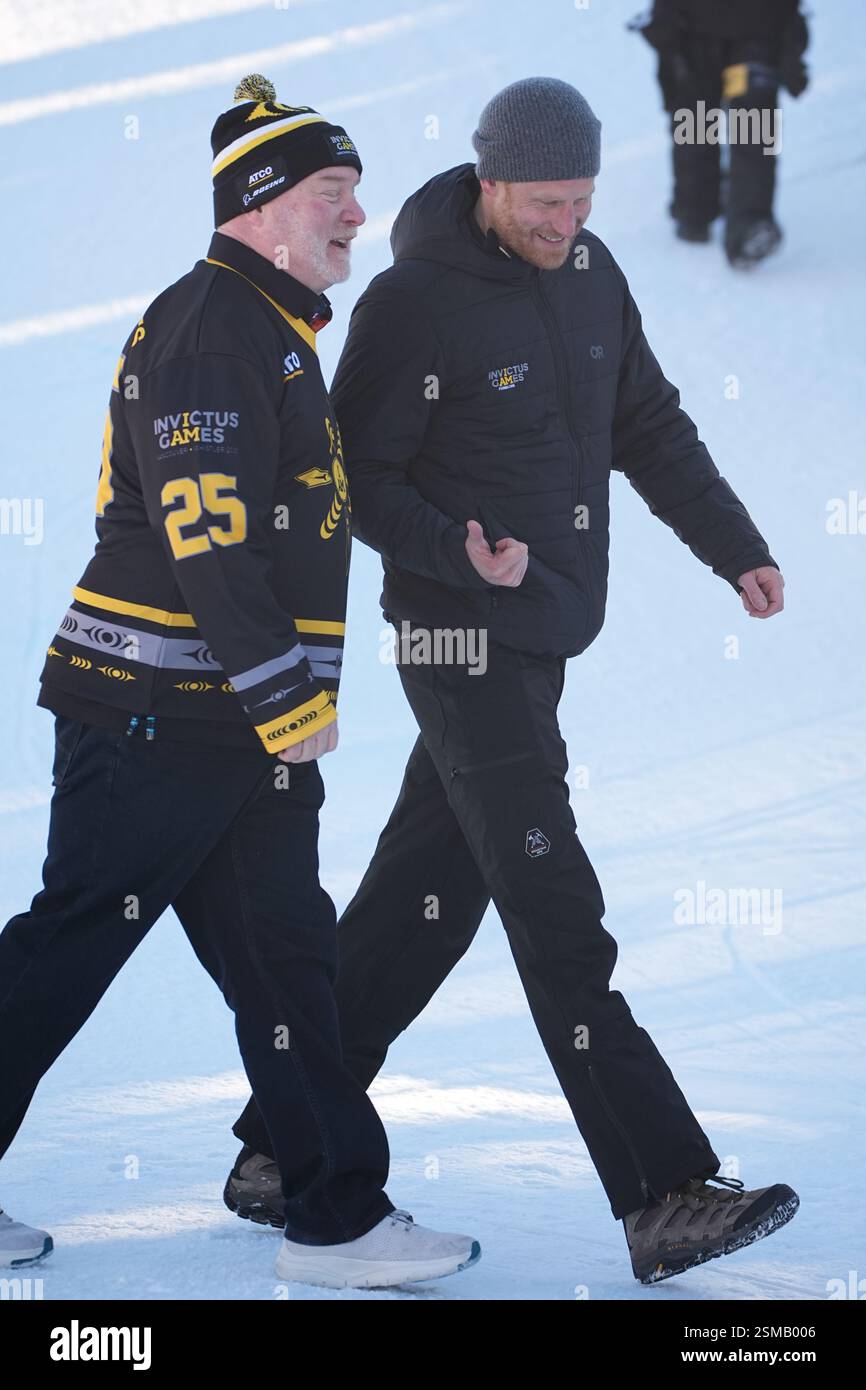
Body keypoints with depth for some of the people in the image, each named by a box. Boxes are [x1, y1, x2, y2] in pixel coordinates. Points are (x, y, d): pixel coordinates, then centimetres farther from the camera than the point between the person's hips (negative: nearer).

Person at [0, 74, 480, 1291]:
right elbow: (204, 534, -21)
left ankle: (337, 1216, 9)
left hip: (241, 725, 10)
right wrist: (288, 701, -19)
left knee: (284, 956, 8)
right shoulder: (213, 326, -14)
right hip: (155, 719, -10)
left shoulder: (276, 333, 19)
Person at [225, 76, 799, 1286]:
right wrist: (461, 554, -23)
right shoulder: (414, 302, -15)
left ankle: (281, 1154, 21)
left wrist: (736, 549, 16)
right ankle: (666, 1198, -15)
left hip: (543, 638, 8)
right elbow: (358, 480, -10)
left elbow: (650, 427, 18)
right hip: (464, 641, -8)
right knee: (559, 919, -11)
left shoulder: (588, 271, 7)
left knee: (417, 908, 12)